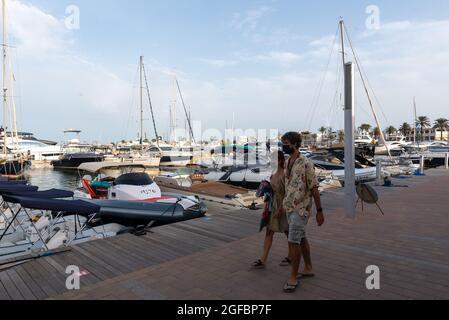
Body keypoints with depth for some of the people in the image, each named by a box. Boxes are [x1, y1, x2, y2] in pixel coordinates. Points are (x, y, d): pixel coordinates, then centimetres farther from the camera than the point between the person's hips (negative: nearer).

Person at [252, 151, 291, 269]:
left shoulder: (285, 175, -17)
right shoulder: (273, 175, 5)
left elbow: (286, 195, -19)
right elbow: (270, 193, 10)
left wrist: (280, 209, -19)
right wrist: (266, 207, 7)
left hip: (283, 207, -7)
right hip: (273, 207, 7)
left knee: (288, 233, 12)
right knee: (269, 232, 5)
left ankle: (290, 257, 32)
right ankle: (263, 260, 8)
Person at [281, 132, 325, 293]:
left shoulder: (306, 163, -16)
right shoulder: (289, 163, 9)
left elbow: (314, 189, -14)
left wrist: (319, 211, -12)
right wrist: (283, 206, 20)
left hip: (301, 209, -8)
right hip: (290, 208, 8)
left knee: (293, 241, -7)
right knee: (301, 238, 17)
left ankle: (293, 277, 5)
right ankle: (308, 269, 32)